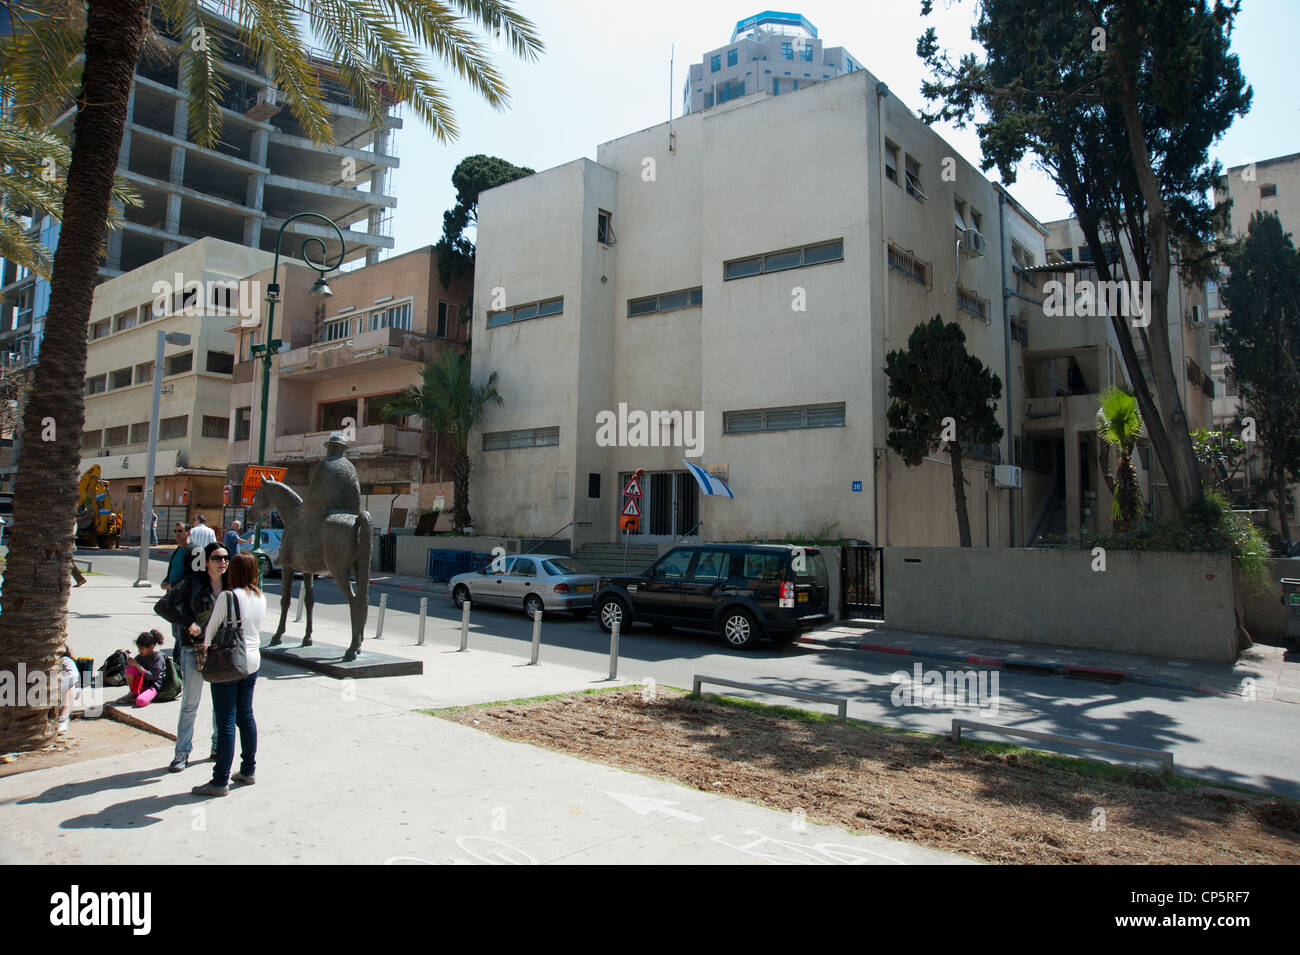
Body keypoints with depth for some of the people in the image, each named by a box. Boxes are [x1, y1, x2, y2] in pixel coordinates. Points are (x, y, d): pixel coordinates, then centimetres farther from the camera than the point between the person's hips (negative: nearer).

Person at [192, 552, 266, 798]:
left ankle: (220, 781, 3)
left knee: (226, 721, -2)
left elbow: (210, 631, -7)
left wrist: (205, 649, 10)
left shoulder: (227, 597, -15)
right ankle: (248, 770, 24)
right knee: (246, 715, 15)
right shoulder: (261, 598, 4)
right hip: (253, 661, 6)